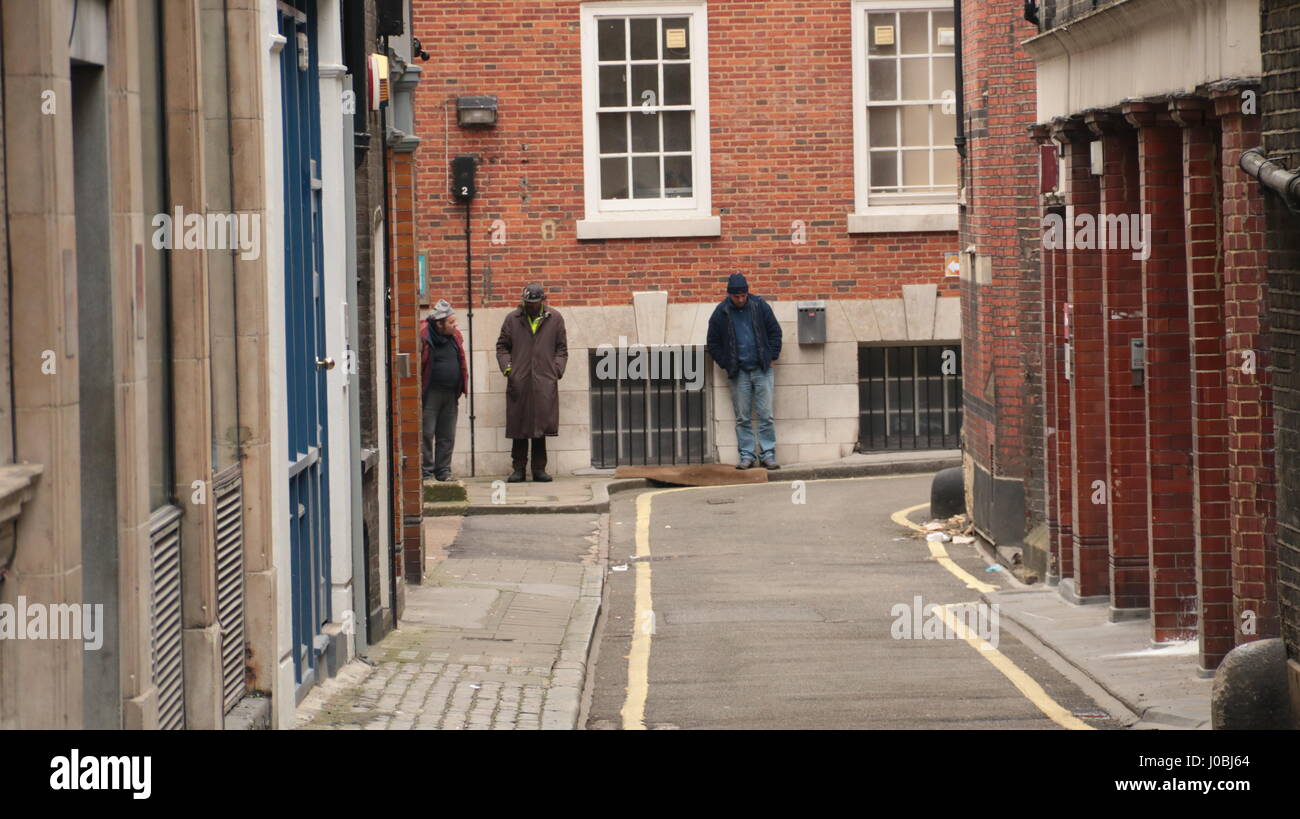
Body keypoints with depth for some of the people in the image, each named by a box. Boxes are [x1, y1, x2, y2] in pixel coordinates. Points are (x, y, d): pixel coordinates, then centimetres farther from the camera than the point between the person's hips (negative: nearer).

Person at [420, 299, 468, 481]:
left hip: (450, 394, 7)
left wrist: (460, 389, 15)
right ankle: (426, 472, 1)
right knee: (426, 434, -4)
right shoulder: (423, 336, -12)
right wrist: (418, 393, -15)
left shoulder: (455, 336, 9)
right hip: (430, 394, -7)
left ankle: (443, 471, 17)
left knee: (447, 436, 10)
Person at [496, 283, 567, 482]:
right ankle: (519, 468, 8)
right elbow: (502, 346, 13)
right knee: (518, 428, 1)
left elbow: (562, 348, 13)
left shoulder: (554, 319, 9)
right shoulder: (512, 319, 9)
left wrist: (557, 370, 0)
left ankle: (539, 468, 7)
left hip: (544, 383, 0)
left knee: (541, 427, -1)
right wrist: (506, 367, -2)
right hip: (518, 383, 0)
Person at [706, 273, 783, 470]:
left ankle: (768, 454, 4)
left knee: (766, 415, -1)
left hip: (762, 370, 0)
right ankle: (747, 455, 8)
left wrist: (771, 356, 2)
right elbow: (713, 343, 7)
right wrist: (725, 364, 0)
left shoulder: (760, 306, 0)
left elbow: (775, 332, 9)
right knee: (742, 417, 3)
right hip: (738, 372, 0)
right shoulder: (721, 313, -1)